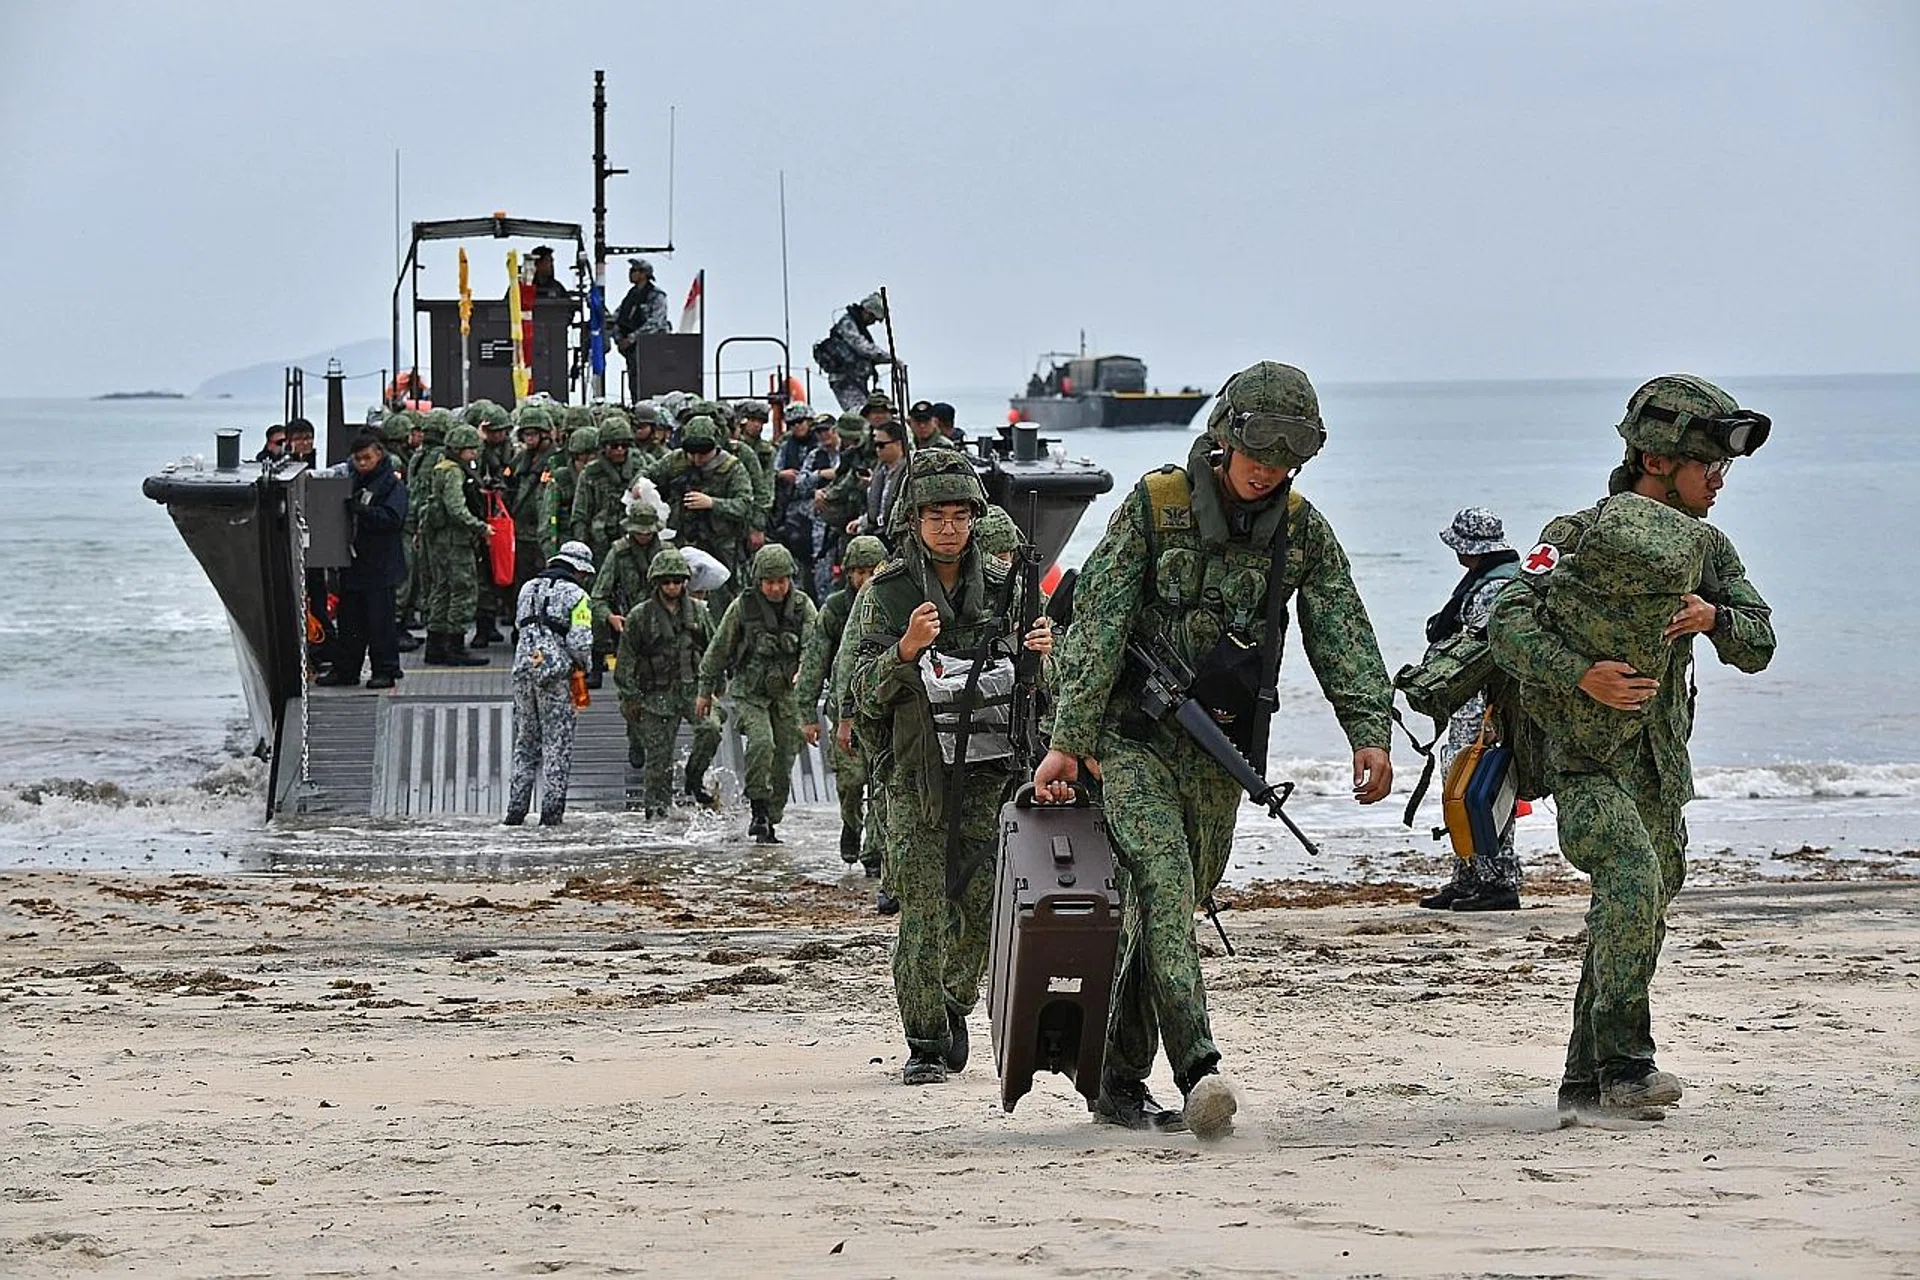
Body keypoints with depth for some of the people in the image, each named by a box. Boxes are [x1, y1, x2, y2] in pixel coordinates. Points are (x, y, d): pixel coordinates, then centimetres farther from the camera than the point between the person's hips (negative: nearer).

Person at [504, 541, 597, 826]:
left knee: (525, 744, 13)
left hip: (523, 670, 5)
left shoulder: (528, 589, 15)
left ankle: (516, 809, 10)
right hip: (555, 674, -5)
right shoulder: (576, 595, -4)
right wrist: (583, 665, 7)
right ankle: (551, 811, -1)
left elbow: (518, 628, 17)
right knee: (557, 745, 2)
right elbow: (581, 642, -11)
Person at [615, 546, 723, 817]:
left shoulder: (698, 611, 8)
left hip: (693, 687, 2)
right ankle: (655, 808, 12)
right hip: (656, 693, -2)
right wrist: (630, 698, -2)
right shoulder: (640, 616, 0)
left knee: (711, 728, -24)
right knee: (658, 754, -3)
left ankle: (694, 780, -3)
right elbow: (626, 661, 3)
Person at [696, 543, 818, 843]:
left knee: (784, 759, 3)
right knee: (761, 742, -26)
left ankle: (770, 823, 16)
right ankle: (758, 808, -16)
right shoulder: (742, 607, -6)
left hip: (786, 693, 2)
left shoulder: (802, 606, -2)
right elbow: (719, 649, 3)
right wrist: (706, 691, 7)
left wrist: (804, 672, -32)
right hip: (750, 692, -2)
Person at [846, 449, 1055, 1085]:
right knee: (924, 909, -8)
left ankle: (953, 1006, 25)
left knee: (980, 904, 1)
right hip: (917, 774, -2)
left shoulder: (1002, 585, 10)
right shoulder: (885, 594, 2)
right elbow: (865, 694, -3)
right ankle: (925, 1043, -4)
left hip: (990, 770, 3)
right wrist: (905, 650, -20)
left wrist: (1038, 655, -5)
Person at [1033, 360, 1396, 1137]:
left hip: (1221, 752, 5)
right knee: (1164, 888, -21)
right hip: (1133, 737, -5)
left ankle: (1120, 1086, 17)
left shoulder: (1302, 530, 4)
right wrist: (1069, 742, -16)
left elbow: (1343, 636, -1)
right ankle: (1199, 1070, -35)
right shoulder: (1155, 505, -7)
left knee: (1170, 912, 8)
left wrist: (1369, 733, -16)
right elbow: (1097, 627, -10)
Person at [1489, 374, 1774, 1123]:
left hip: (1659, 766, 7)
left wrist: (1715, 618, -17)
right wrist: (1583, 676, -32)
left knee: (1637, 916, 9)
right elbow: (1508, 626, -20)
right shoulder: (1577, 536, -12)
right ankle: (1625, 1066, -24)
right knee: (1632, 877, -26)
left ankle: (1586, 1083, 19)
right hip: (1584, 760, -7)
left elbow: (1758, 647, 5)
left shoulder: (1706, 549, 8)